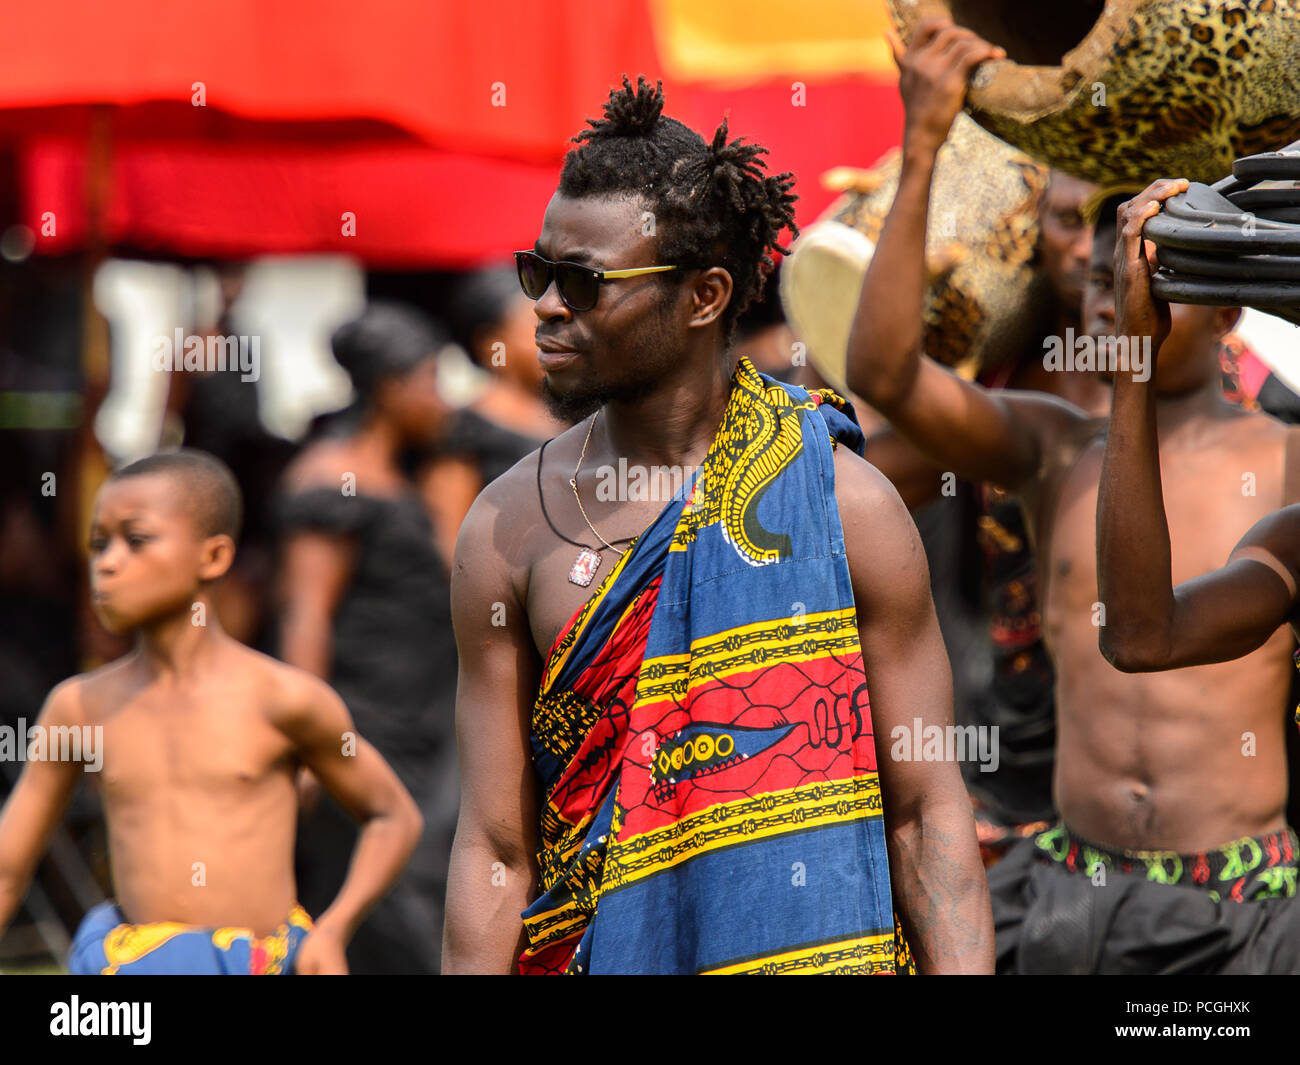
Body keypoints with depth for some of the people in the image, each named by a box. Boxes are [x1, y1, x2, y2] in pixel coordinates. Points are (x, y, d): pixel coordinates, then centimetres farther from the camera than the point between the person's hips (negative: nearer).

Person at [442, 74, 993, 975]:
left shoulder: (846, 504, -3)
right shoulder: (508, 530, 2)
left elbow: (928, 815, -2)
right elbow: (495, 851, 4)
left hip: (818, 942, -2)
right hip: (591, 949, 2)